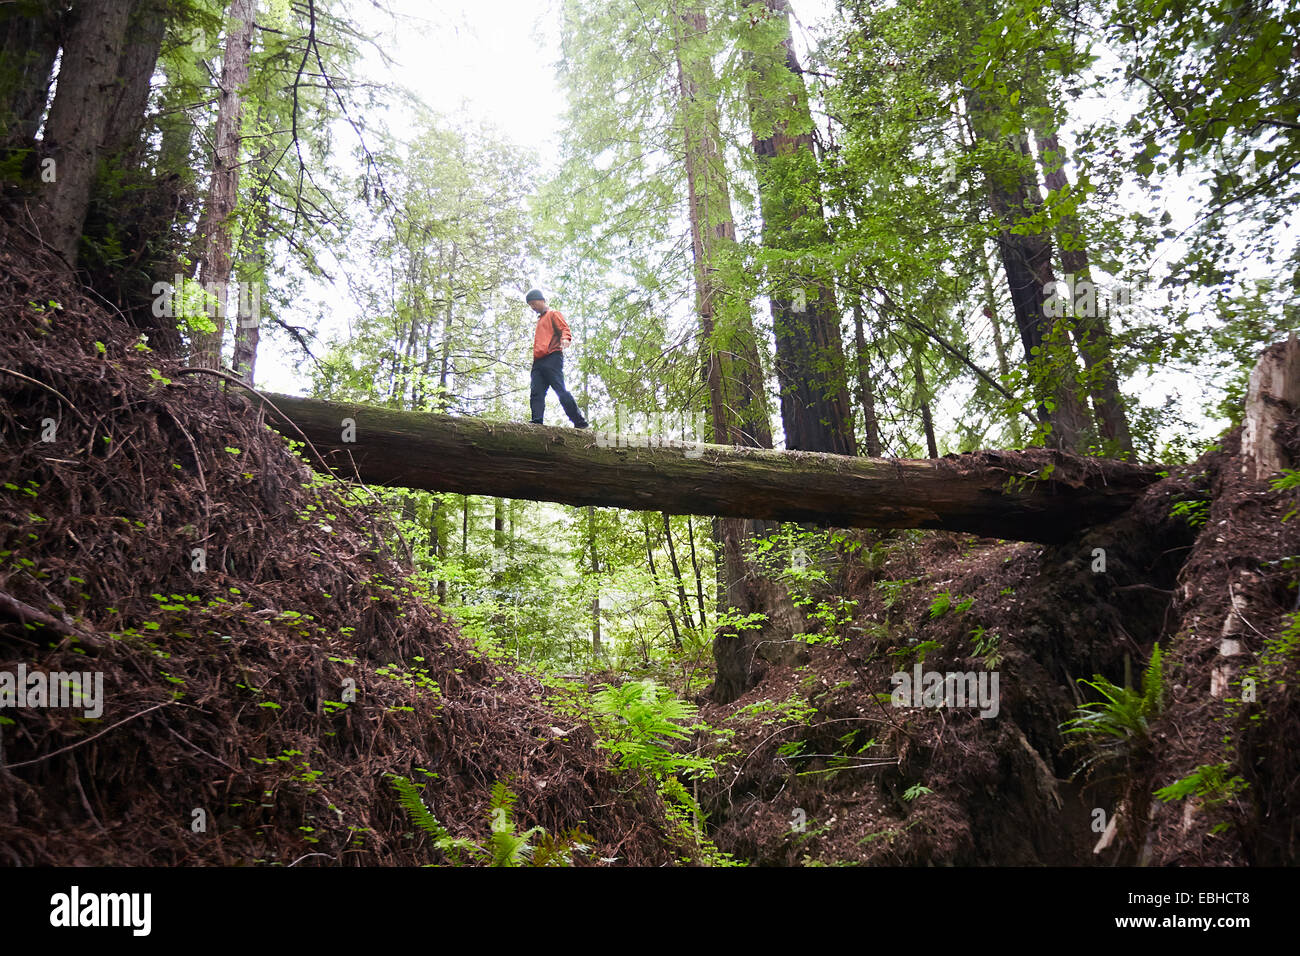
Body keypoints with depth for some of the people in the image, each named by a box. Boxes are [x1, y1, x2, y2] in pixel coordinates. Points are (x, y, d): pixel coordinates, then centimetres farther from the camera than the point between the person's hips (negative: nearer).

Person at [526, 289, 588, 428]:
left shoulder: (553, 314, 12)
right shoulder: (539, 320, 35)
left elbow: (564, 328, -3)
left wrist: (565, 338, -25)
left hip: (552, 358, -8)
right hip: (538, 362, 8)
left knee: (561, 390, -17)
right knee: (536, 394, -9)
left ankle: (580, 423, -18)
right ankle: (536, 423, -19)